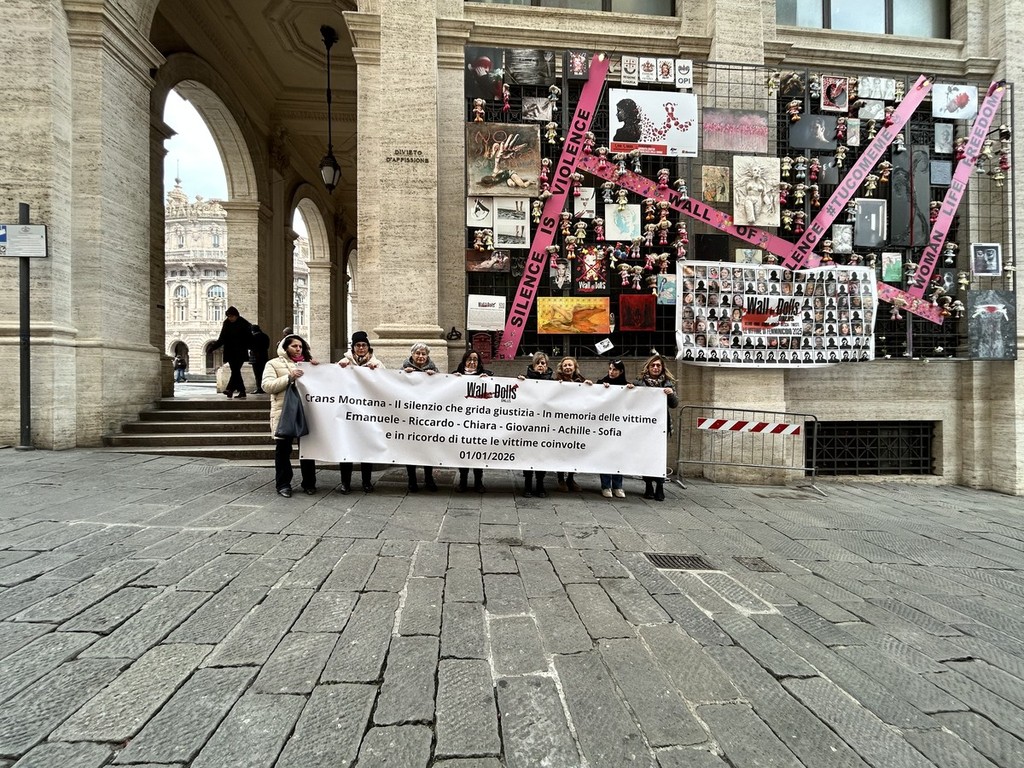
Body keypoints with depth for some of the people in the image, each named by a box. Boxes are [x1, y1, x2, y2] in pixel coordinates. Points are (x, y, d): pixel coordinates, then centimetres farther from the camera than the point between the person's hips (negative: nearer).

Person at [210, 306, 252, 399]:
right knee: (235, 371, 3)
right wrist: (213, 347, 2)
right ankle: (242, 392, 7)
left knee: (235, 370, -17)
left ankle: (230, 389, -27)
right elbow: (222, 339, 12)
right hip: (230, 352, 5)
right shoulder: (227, 323, 9)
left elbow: (249, 339, -4)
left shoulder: (244, 324, -3)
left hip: (240, 353, -5)